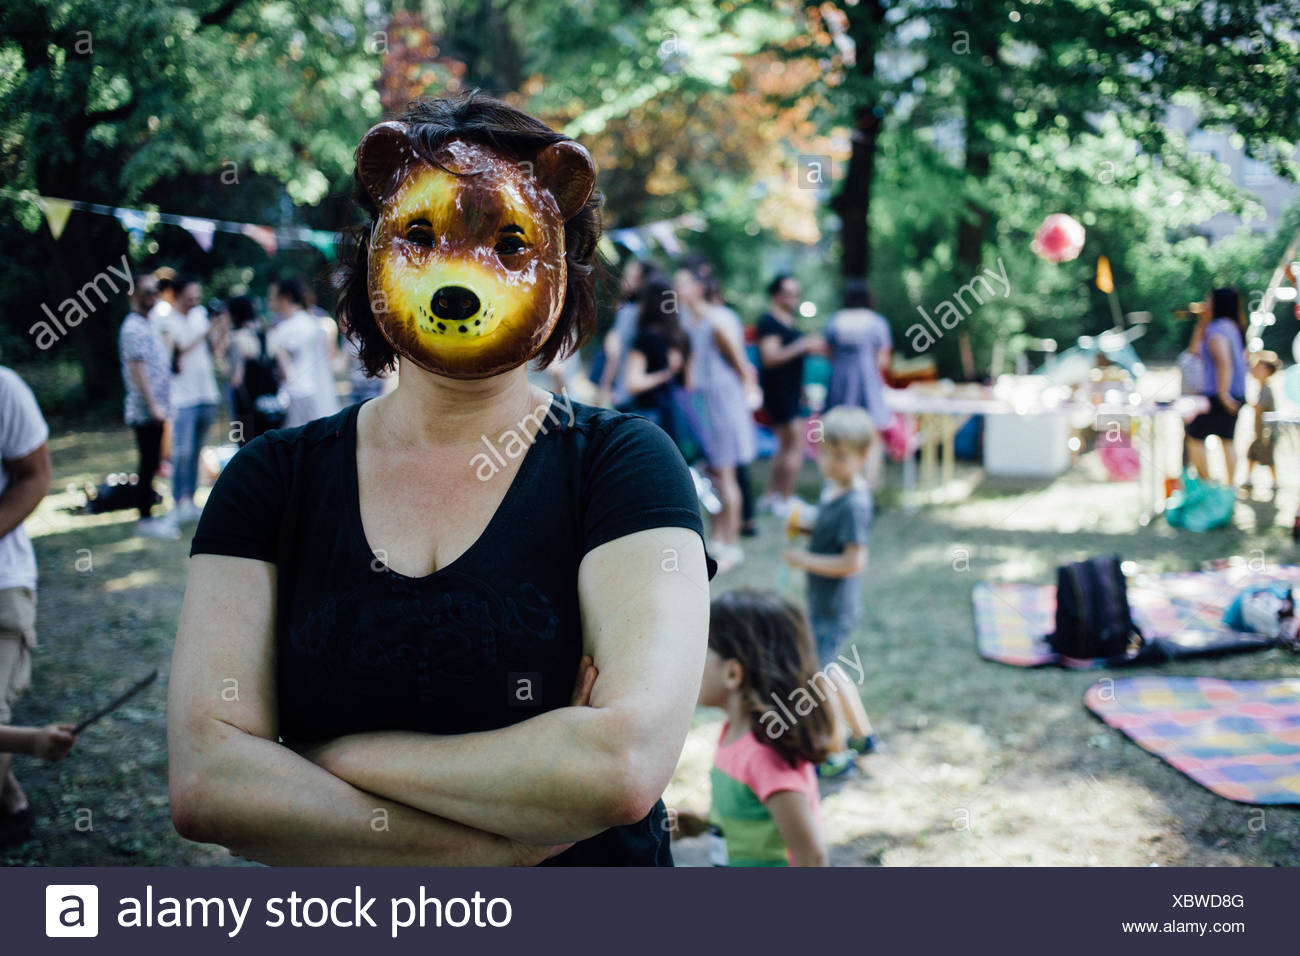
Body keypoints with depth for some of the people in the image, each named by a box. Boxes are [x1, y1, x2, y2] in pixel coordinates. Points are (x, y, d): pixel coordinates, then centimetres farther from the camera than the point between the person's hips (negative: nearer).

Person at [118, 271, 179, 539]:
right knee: (149, 462, -4)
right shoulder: (134, 328, -15)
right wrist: (153, 406, -21)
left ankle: (150, 511, 21)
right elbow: (137, 369, -20)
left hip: (155, 409, 9)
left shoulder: (148, 325, 16)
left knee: (152, 462, 14)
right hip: (145, 410, -9)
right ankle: (145, 519, 3)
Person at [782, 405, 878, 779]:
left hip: (834, 608, -10)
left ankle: (838, 756, 14)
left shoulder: (854, 504, -25)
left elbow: (854, 562, -27)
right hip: (823, 603, 10)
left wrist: (805, 560, -21)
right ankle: (862, 733, 39)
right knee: (825, 668, 24)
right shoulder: (833, 488, 4)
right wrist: (805, 527, 0)